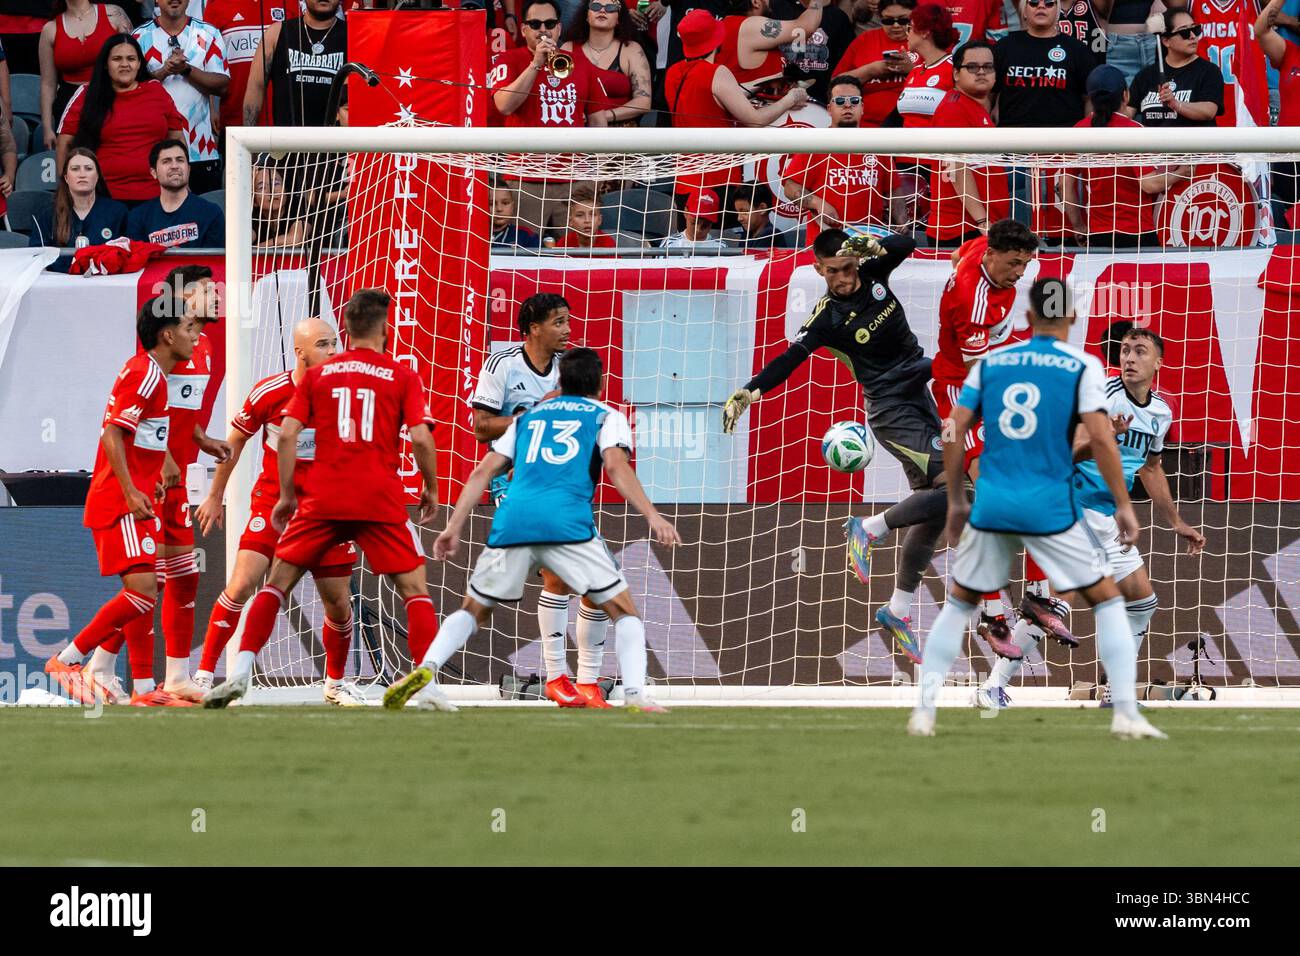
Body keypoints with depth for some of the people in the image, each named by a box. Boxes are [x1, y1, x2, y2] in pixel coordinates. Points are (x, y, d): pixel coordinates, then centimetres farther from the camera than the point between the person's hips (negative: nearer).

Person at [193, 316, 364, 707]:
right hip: (272, 500, -2)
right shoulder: (269, 393, -10)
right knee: (241, 585, -15)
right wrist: (215, 497, 11)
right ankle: (204, 675, -6)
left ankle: (335, 684, 26)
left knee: (339, 604, 4)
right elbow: (234, 442, 5)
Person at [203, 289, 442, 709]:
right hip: (381, 501, -2)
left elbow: (286, 436, 4)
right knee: (415, 590, 5)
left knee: (278, 582, 10)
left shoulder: (317, 375, 11)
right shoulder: (403, 376, 4)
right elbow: (420, 438, -5)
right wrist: (431, 489, 10)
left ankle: (240, 673, -1)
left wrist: (287, 495, 12)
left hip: (322, 500, 2)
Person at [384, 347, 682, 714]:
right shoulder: (607, 416, 18)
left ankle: (425, 671, -4)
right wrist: (652, 515, -8)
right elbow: (616, 465, -2)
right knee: (624, 611, 7)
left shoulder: (528, 417, 29)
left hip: (512, 521, 3)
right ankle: (635, 695, -13)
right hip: (568, 524, -3)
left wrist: (454, 527, 20)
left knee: (473, 610, 20)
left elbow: (484, 471, 21)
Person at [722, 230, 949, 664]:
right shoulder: (826, 319, -14)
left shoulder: (874, 274, 1)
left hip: (920, 396, 7)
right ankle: (869, 530, -3)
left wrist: (872, 247, -29)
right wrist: (748, 392, -32)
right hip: (891, 411, -7)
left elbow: (907, 246, -10)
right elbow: (789, 359, -20)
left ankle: (899, 609, 16)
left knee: (933, 510, 9)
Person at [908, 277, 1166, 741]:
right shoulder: (1082, 366, -1)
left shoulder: (989, 362, 8)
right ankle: (1126, 712, -1)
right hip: (1051, 509, -3)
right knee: (1108, 600, 9)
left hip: (991, 506, 3)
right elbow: (1100, 436, -11)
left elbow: (953, 432, 5)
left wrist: (955, 501, 14)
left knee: (958, 602, 19)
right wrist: (1123, 504, -5)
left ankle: (924, 709, 12)